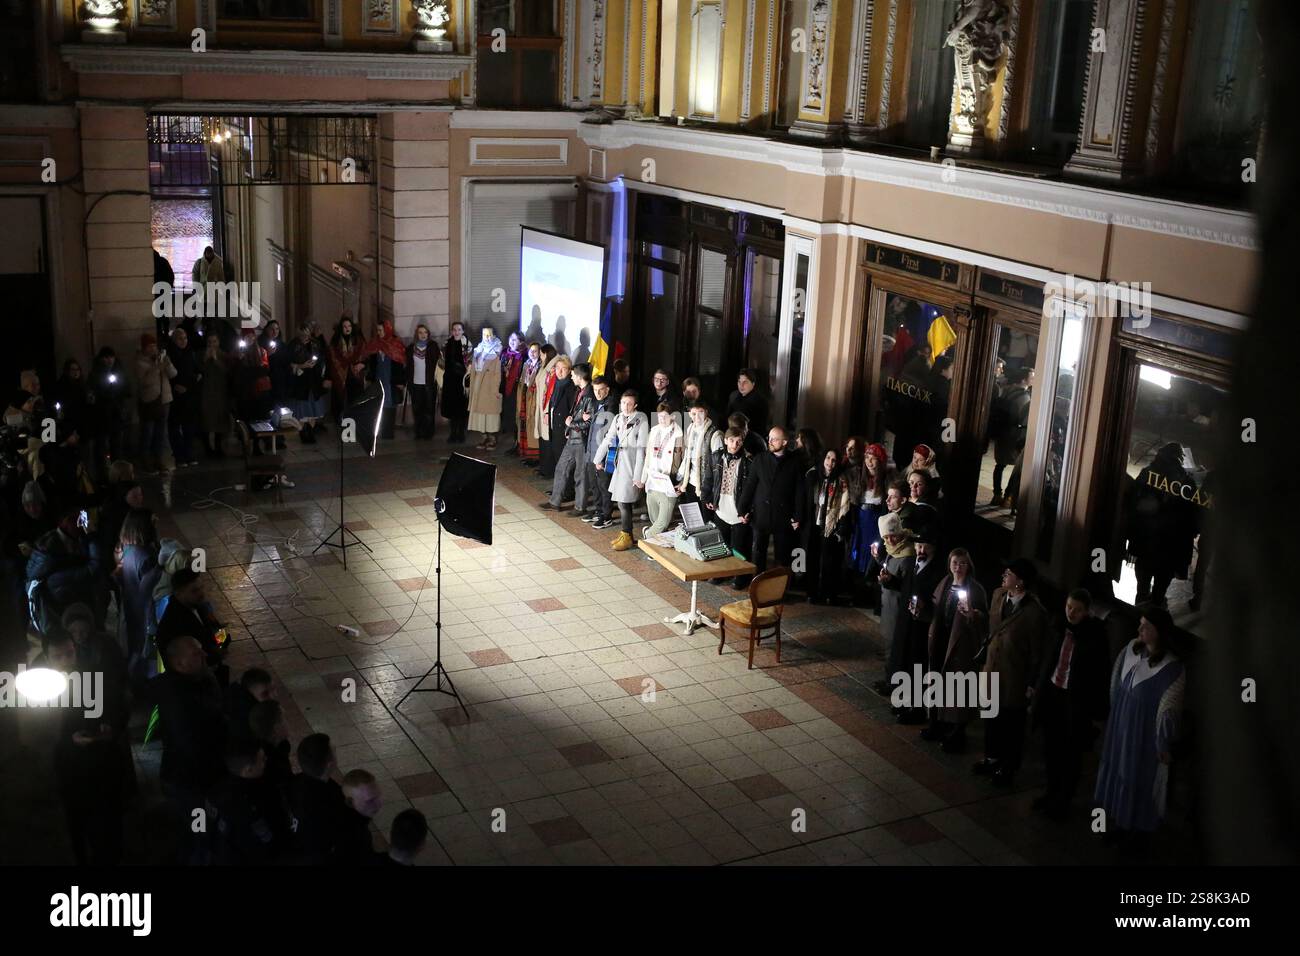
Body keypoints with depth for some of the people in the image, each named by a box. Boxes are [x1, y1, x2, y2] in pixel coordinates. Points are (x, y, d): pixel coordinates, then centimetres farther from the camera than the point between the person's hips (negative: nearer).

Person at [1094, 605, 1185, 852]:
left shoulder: (1171, 667, -24)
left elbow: (1168, 710, -18)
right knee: (1117, 774, 19)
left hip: (1144, 737, -7)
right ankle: (1118, 824, 37)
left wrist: (1164, 745, -12)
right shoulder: (1131, 649, -4)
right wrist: (1113, 716, 16)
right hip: (1120, 729, 7)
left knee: (1139, 781, 9)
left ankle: (1137, 831, 28)